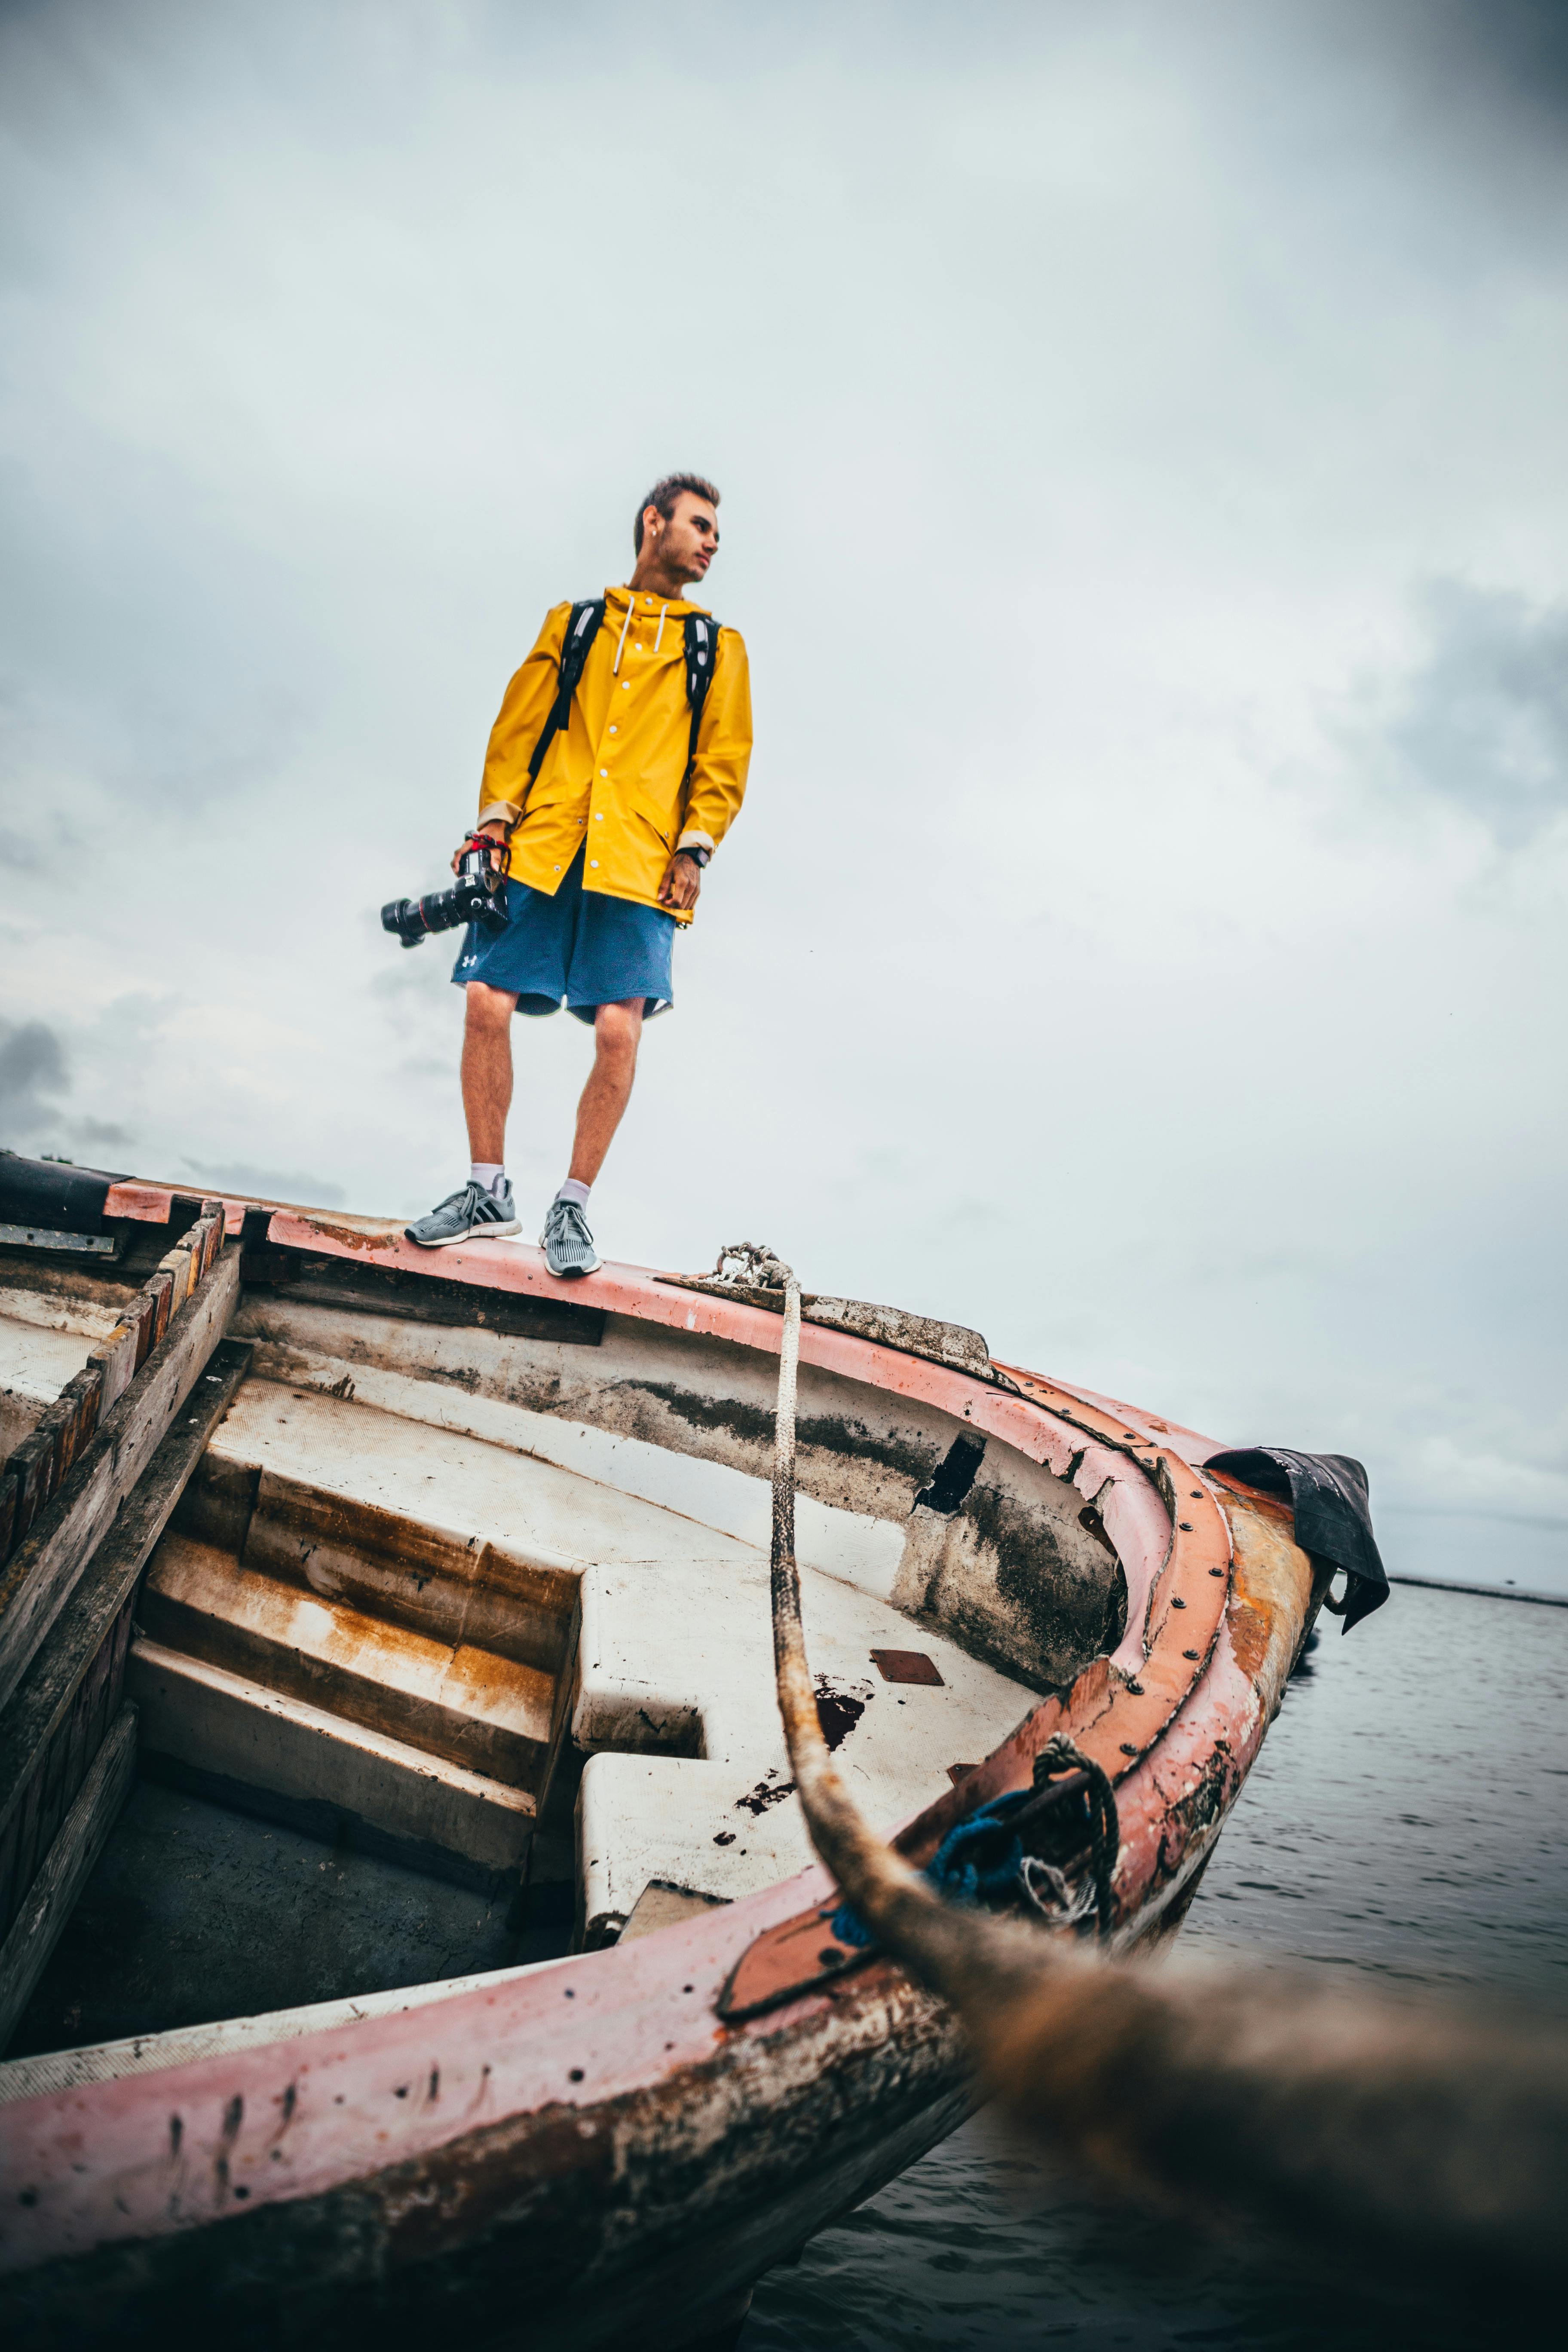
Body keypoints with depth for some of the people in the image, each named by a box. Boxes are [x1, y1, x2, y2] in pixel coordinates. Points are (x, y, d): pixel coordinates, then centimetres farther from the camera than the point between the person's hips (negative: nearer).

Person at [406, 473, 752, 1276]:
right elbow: (518, 725, 14)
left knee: (618, 1030, -13)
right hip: (541, 849, 1)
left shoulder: (717, 648, 19)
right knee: (487, 1004, -9)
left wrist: (695, 848, -3)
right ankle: (488, 1190, 7)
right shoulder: (572, 623, 21)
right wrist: (497, 817, 0)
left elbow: (724, 760, 11)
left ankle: (573, 1204, 3)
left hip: (639, 863, -1)